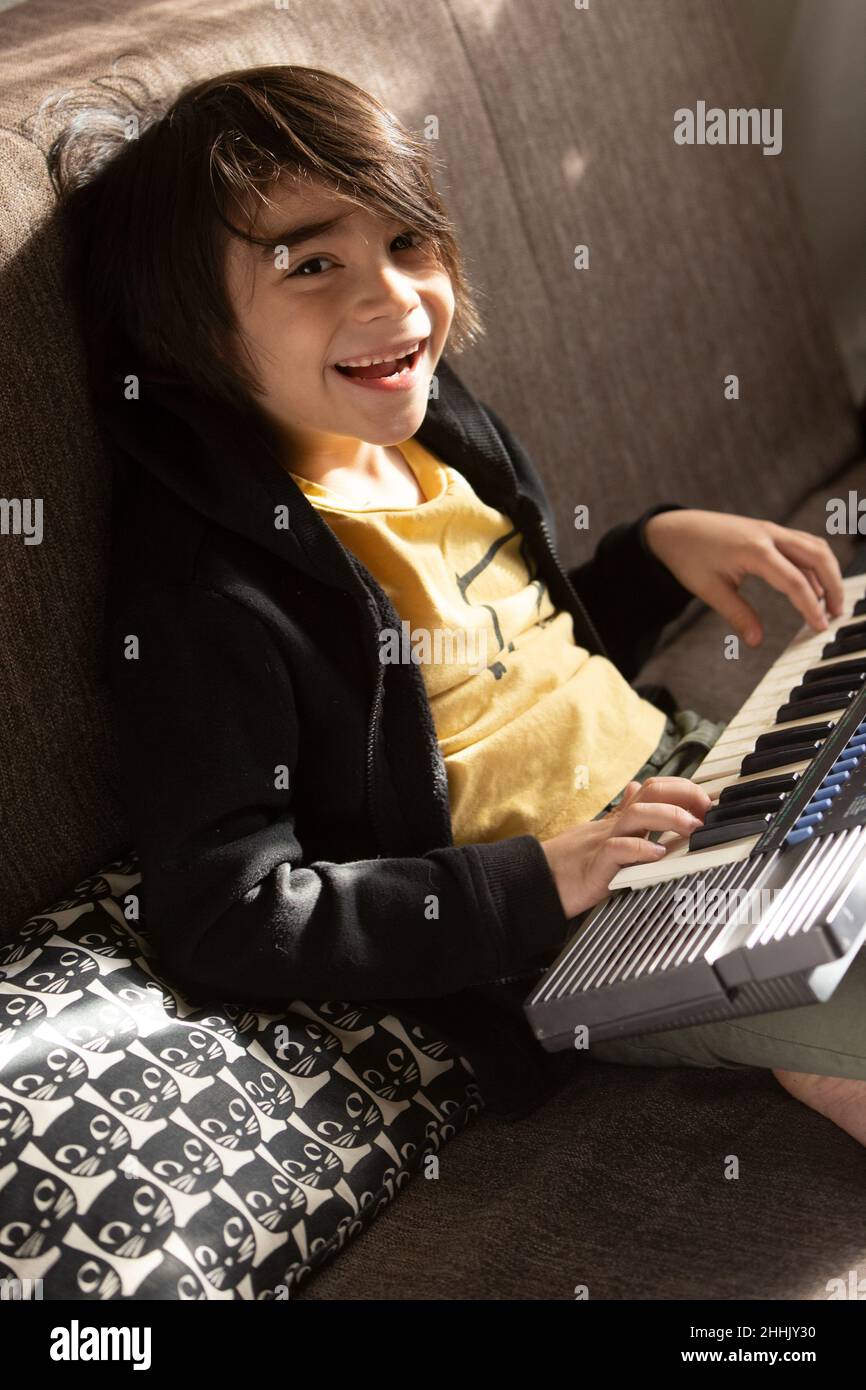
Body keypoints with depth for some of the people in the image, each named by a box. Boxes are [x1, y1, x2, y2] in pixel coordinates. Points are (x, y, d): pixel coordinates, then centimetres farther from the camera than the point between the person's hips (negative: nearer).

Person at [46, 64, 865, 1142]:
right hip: (577, 944, -8)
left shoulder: (438, 423, 4)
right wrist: (534, 886, -23)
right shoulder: (207, 581, -20)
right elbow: (225, 920, -21)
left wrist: (660, 545, 2)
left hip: (677, 784, 8)